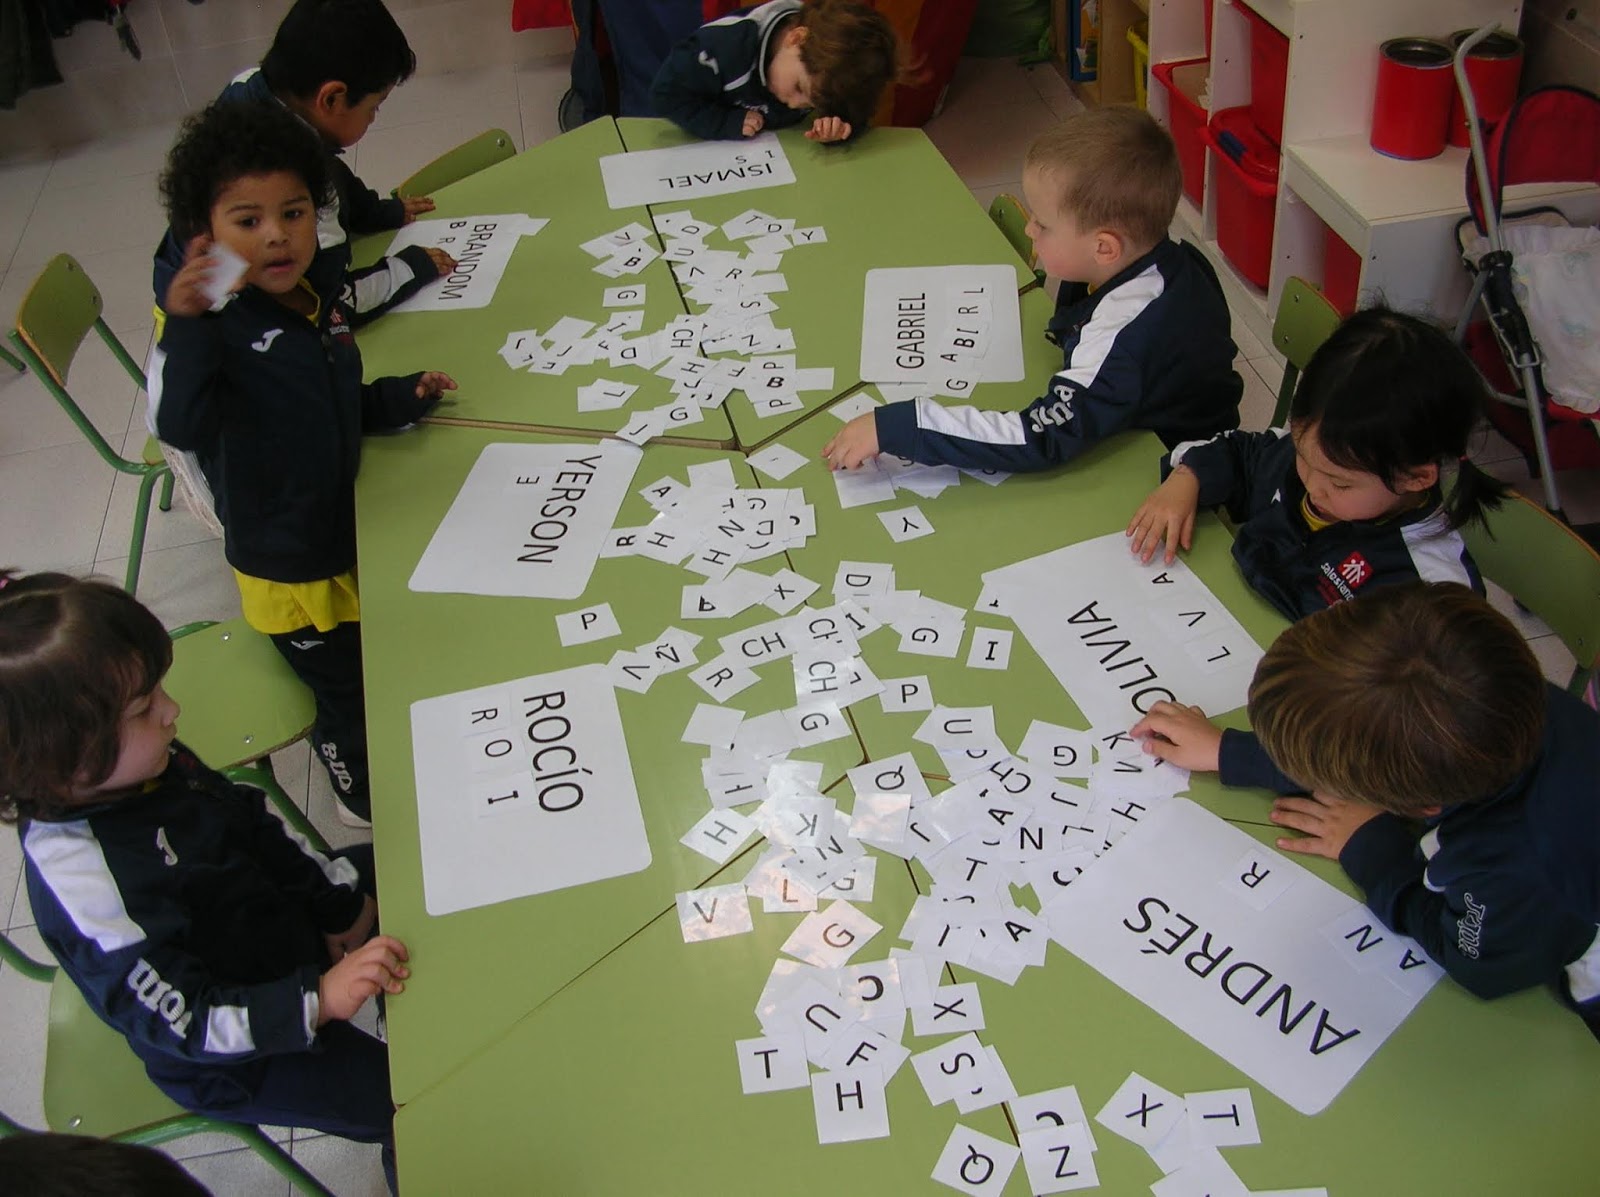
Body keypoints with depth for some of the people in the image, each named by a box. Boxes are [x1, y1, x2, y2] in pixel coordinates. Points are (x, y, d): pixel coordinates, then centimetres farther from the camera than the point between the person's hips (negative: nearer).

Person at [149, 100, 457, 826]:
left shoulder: (320, 292, -3)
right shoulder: (214, 323, -26)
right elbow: (178, 426, -44)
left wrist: (403, 398, 1)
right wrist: (186, 325, -55)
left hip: (351, 531, 7)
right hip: (288, 568, -7)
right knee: (348, 691, 12)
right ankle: (362, 792, 43)